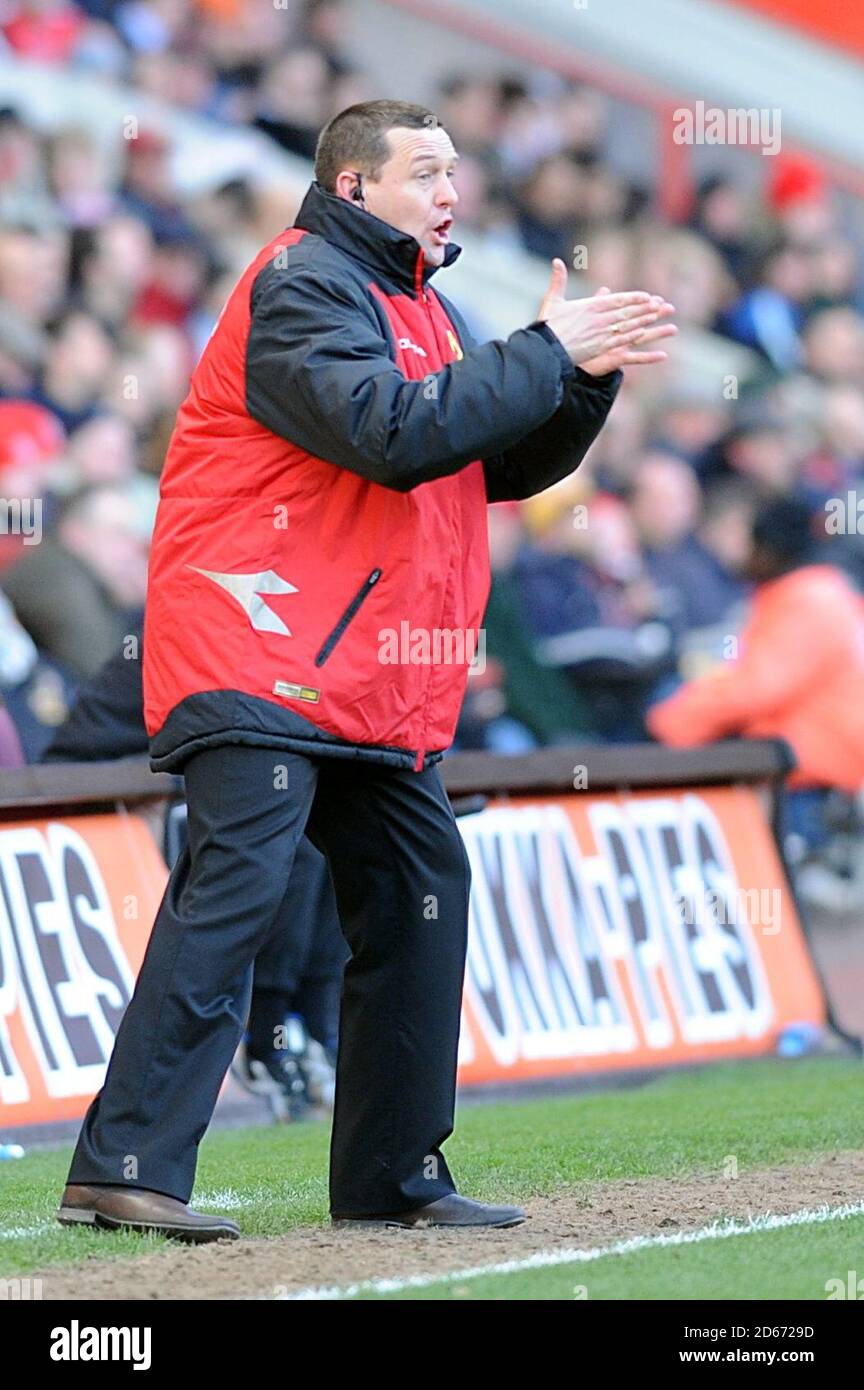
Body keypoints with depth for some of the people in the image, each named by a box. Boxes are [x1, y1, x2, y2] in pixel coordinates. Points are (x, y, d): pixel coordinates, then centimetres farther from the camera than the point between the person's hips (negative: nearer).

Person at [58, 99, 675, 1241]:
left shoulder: (423, 306, 21)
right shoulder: (303, 285, -10)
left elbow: (511, 466, 20)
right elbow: (395, 436, -23)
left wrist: (587, 377, 2)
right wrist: (545, 352, -16)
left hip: (372, 677, 10)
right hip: (257, 648, -10)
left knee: (418, 892, 11)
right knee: (239, 879, -20)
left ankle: (395, 1176, 20)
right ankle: (126, 1168, -25)